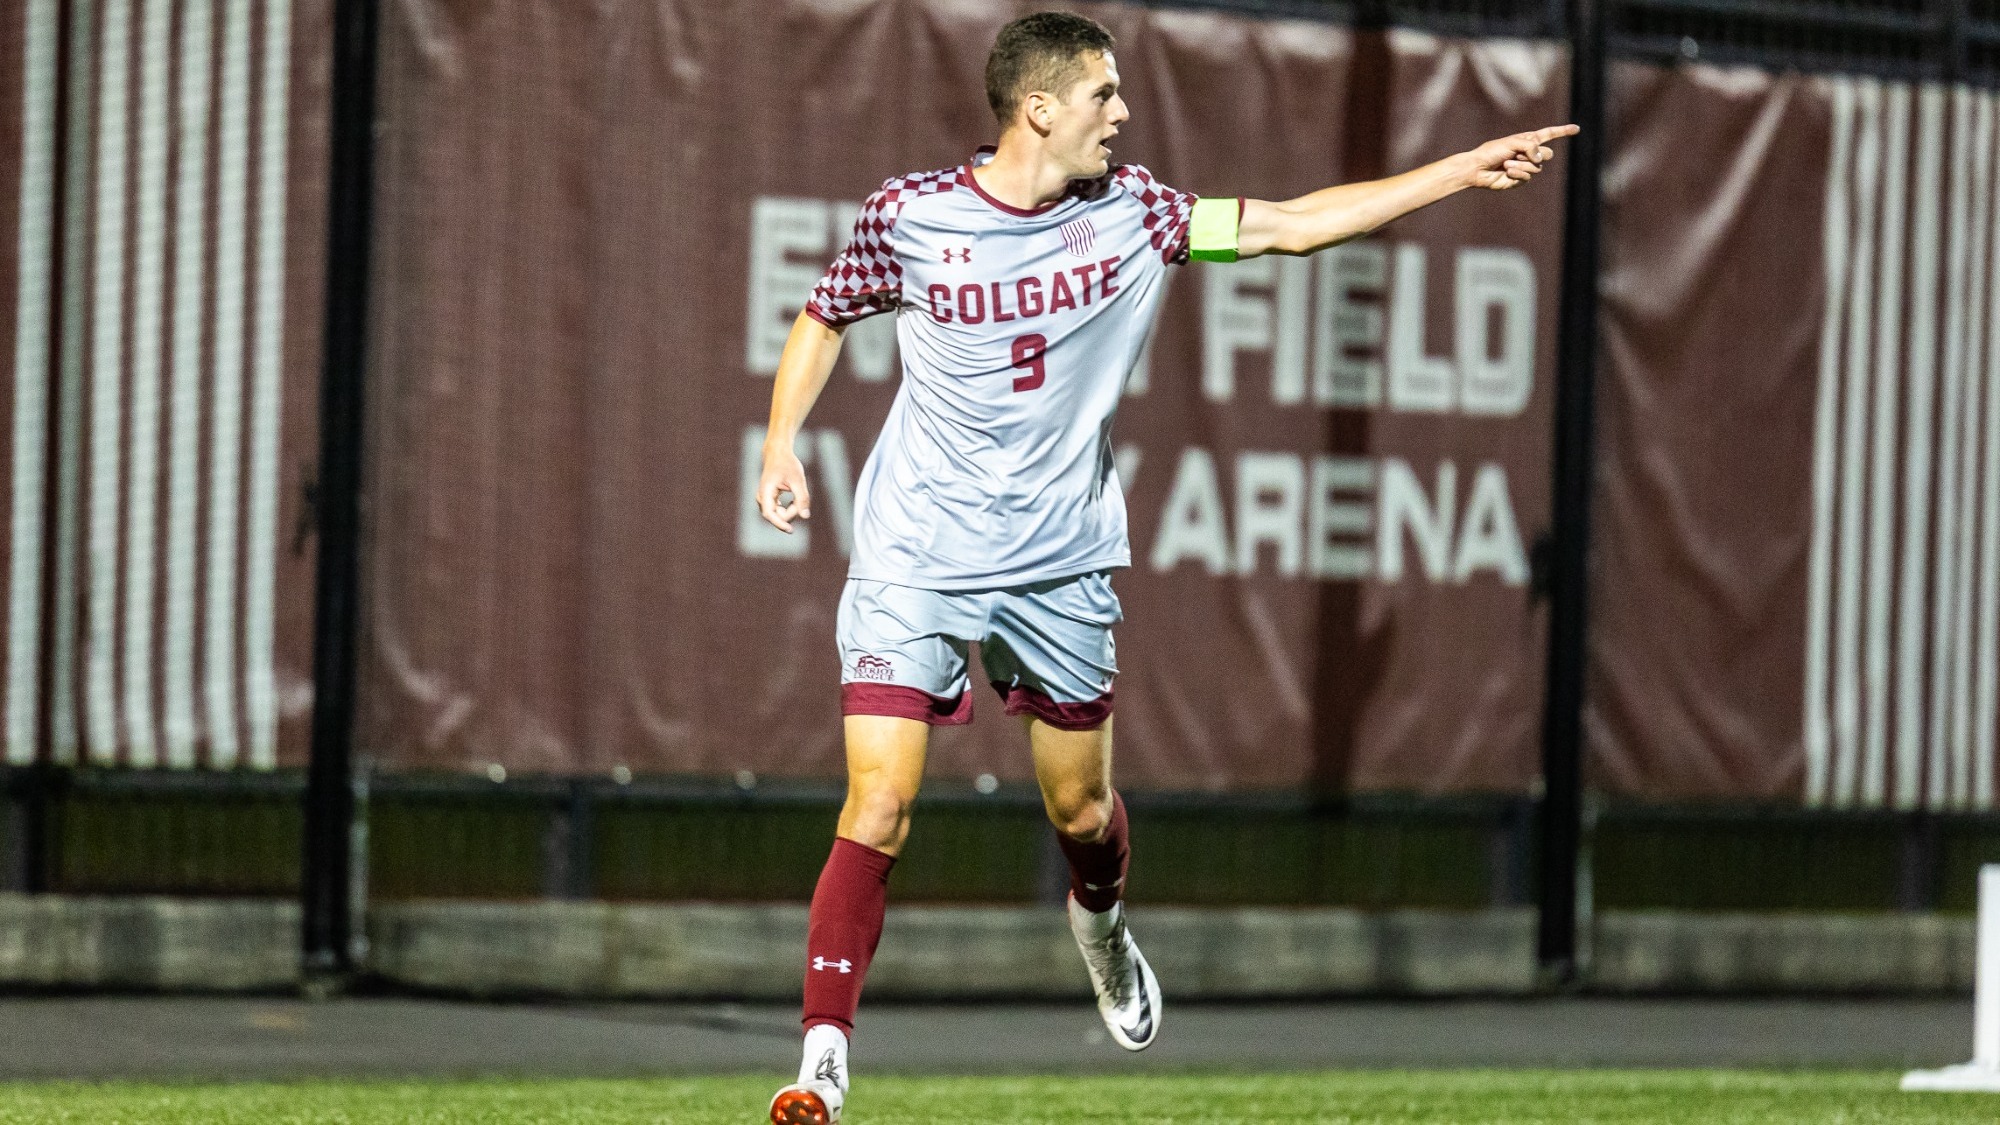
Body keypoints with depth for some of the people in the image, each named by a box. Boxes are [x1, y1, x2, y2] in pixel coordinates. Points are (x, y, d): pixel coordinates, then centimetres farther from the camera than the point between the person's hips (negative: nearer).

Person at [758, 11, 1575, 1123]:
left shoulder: (1132, 209, -2)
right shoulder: (909, 215, -8)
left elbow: (1296, 223, 4)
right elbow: (825, 317, 9)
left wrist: (1463, 171, 2)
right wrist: (782, 446, -3)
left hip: (1063, 565, 3)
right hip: (917, 562, -3)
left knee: (1083, 810, 14)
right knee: (878, 809, -14)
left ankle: (1100, 924, 49)